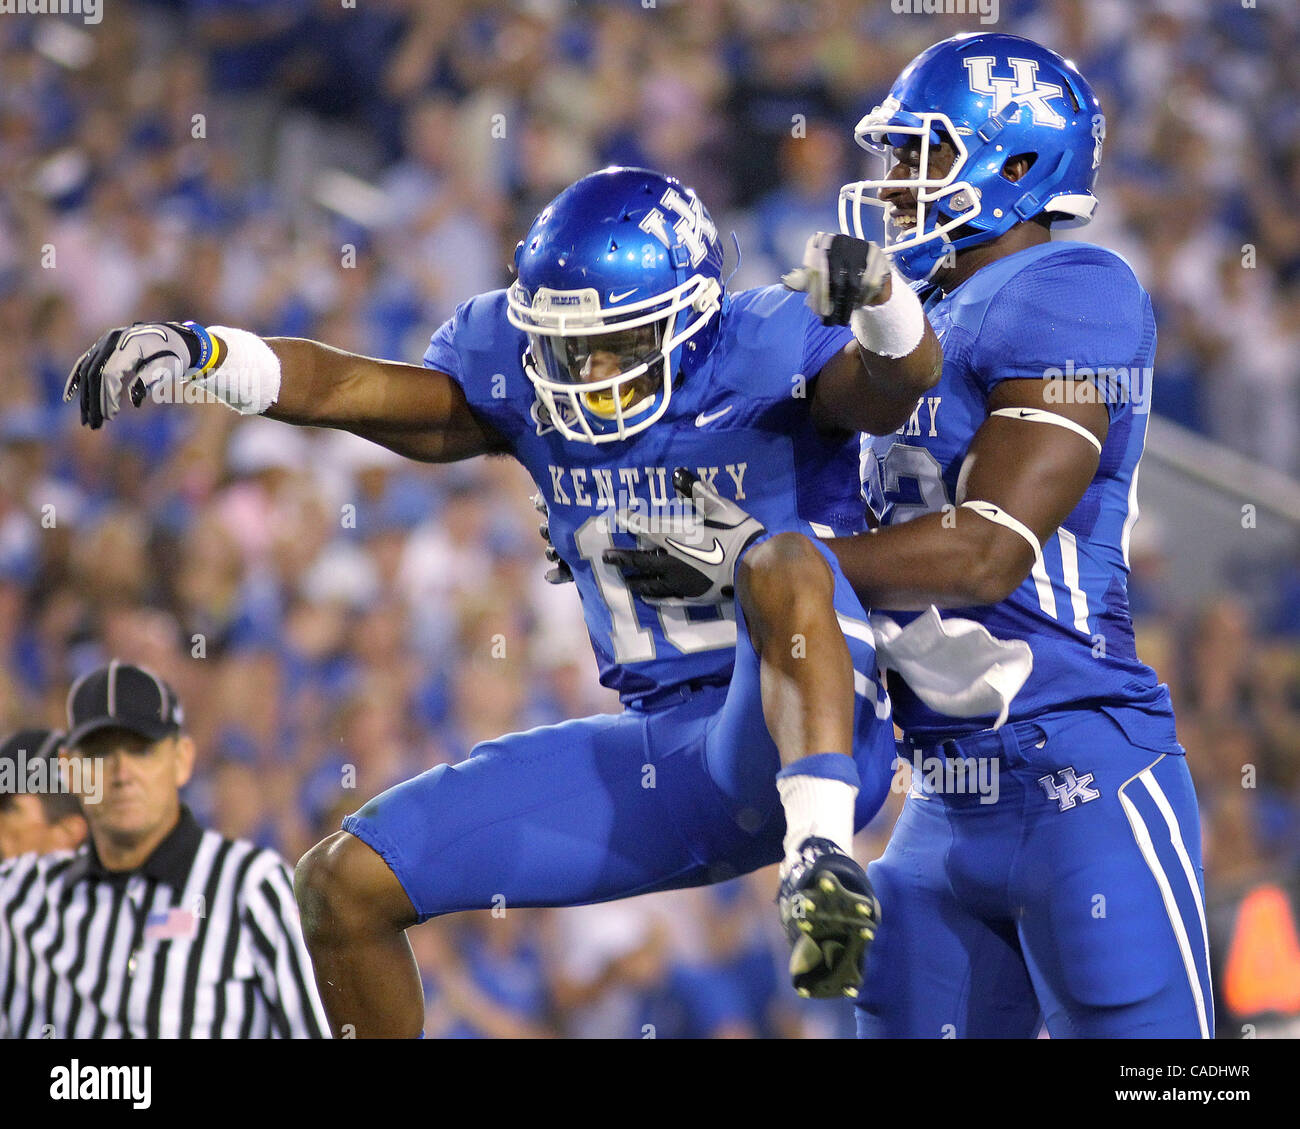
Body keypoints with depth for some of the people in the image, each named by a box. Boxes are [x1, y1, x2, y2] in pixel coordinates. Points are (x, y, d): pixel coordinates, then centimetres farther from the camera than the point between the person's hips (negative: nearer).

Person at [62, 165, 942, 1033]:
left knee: (782, 564, -38)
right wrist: (198, 353, -26)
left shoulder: (770, 355, -10)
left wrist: (879, 303, -52)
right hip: (659, 754, 6)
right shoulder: (520, 380, 3)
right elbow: (350, 388, -9)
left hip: (800, 737, -6)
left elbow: (898, 382, -29)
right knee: (347, 884, 0)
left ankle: (821, 855, -48)